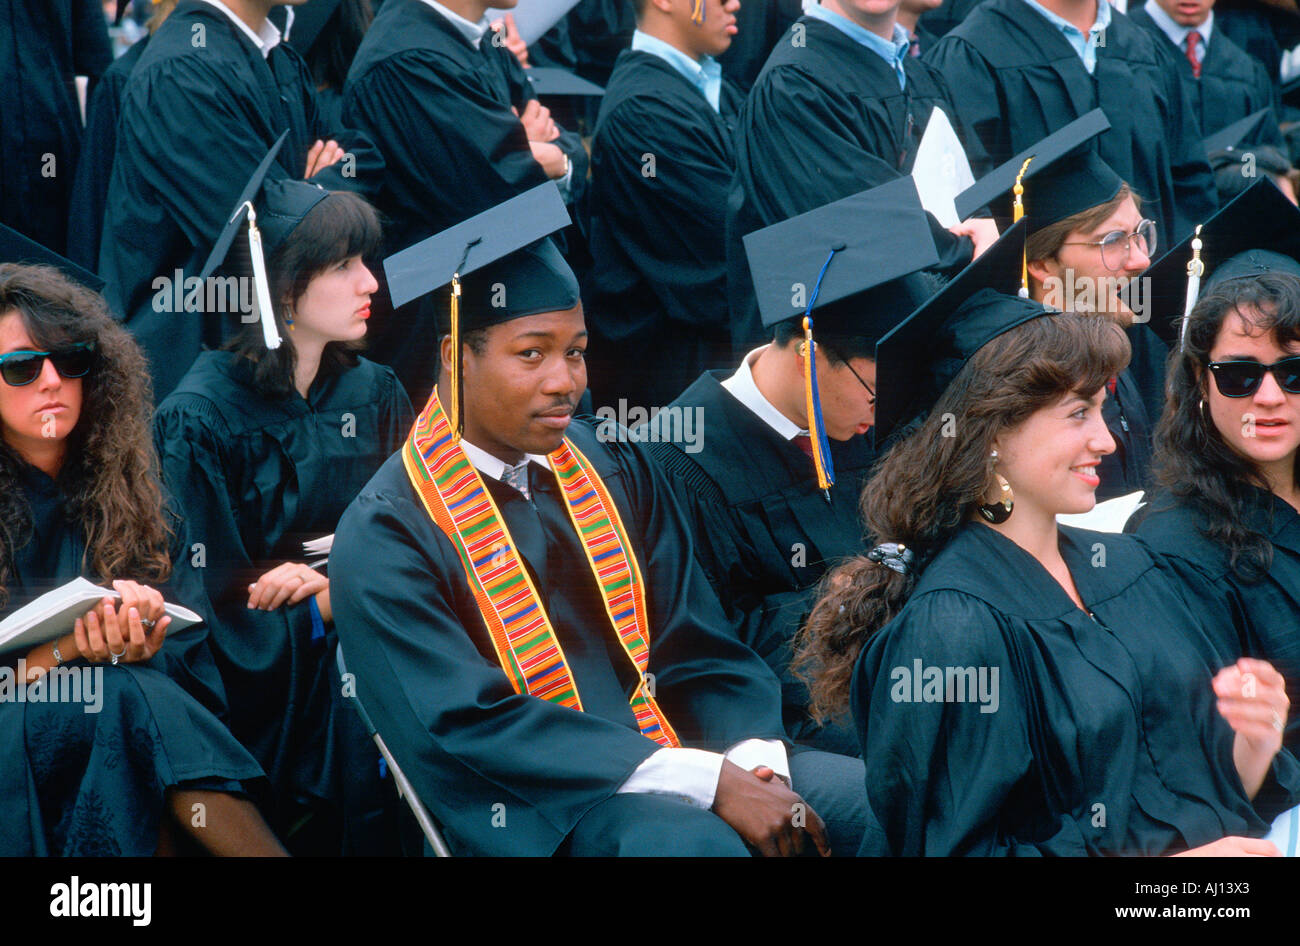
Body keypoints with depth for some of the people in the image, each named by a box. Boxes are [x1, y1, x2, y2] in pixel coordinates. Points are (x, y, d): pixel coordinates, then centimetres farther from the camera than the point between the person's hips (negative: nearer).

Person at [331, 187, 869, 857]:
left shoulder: (615, 472, 11)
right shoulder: (385, 536, -8)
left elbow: (698, 648, 9)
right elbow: (471, 721, -17)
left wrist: (755, 765, -13)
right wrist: (708, 782, -23)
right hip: (534, 813, -6)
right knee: (698, 842, -34)